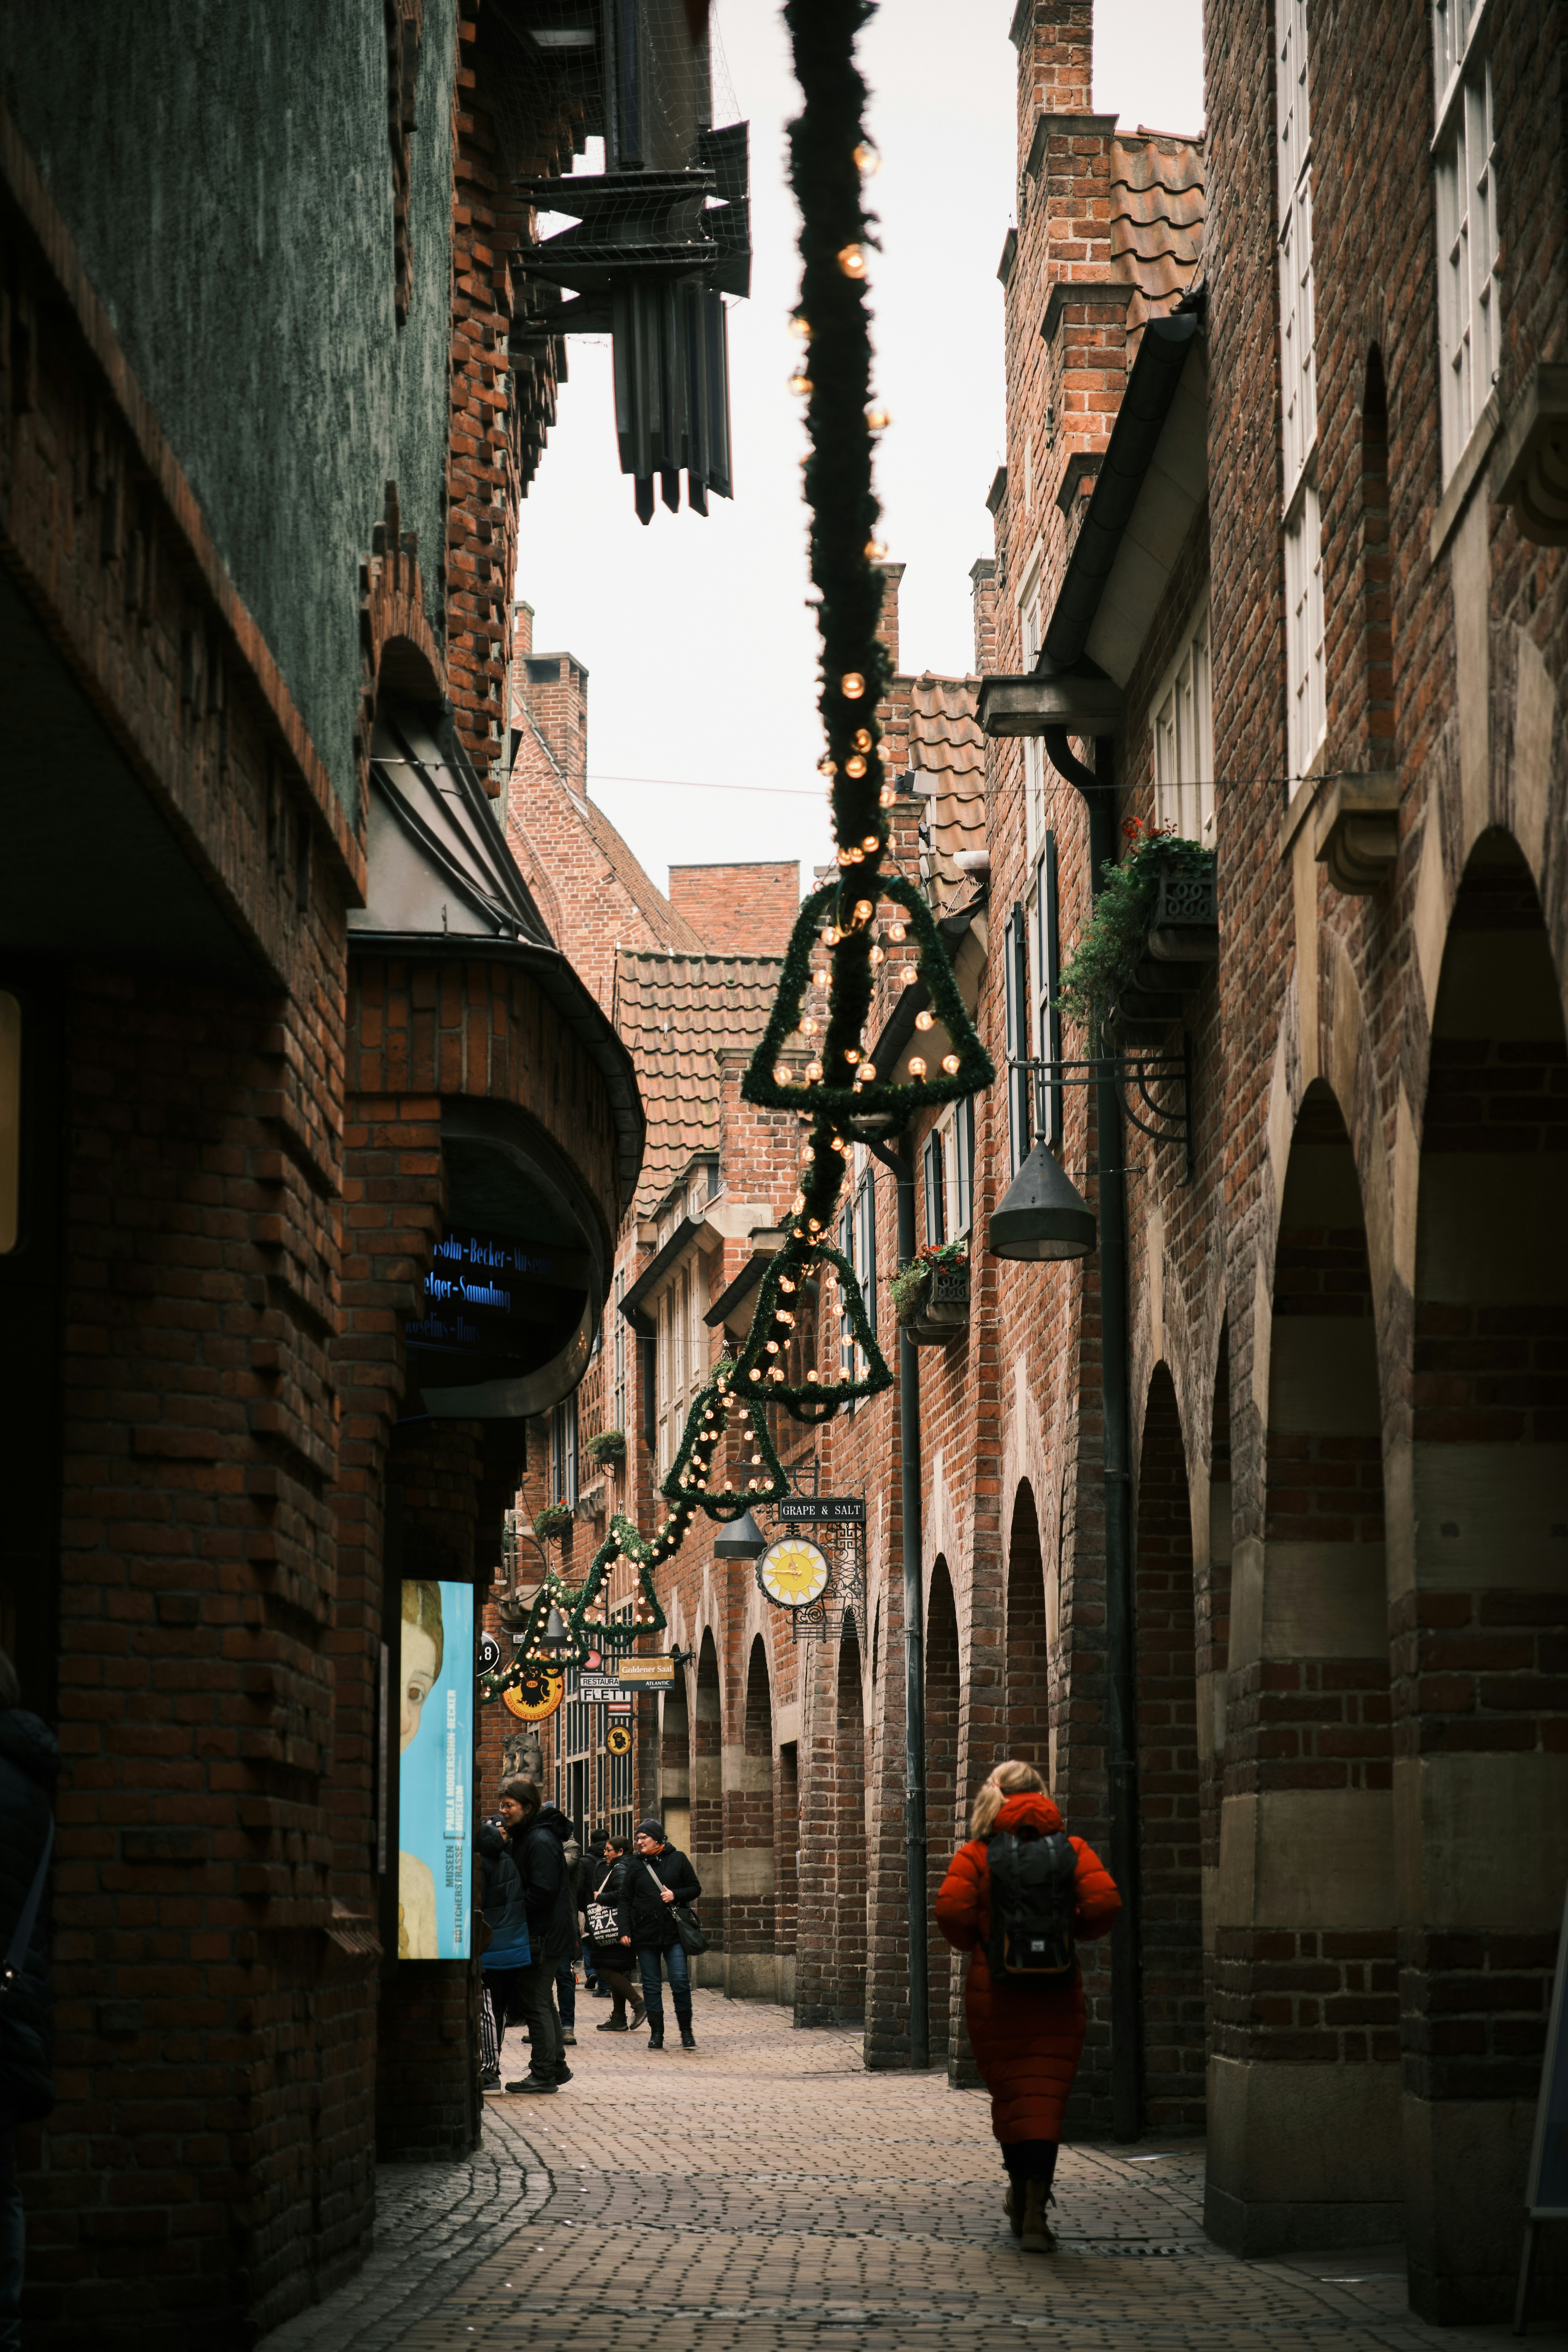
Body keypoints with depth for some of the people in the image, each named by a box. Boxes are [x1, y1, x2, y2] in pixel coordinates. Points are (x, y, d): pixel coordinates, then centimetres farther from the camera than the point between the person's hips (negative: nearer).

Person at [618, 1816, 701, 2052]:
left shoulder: (677, 1859, 4)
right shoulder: (636, 1866, 8)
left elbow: (695, 1889, 8)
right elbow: (625, 1900, 8)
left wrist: (675, 1895, -10)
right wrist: (625, 1931, -1)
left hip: (674, 1932, -2)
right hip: (645, 1933, 2)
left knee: (680, 1981, -7)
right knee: (651, 1985, 4)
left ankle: (686, 2031, 5)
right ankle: (656, 2033, 10)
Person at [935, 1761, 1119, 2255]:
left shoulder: (977, 1853, 0)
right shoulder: (1070, 1849, 3)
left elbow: (950, 1909, -13)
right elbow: (1105, 1903, -9)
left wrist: (974, 1944, 7)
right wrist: (1074, 1931, 10)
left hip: (993, 1989, 0)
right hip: (1057, 1991, 0)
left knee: (1008, 2094, 14)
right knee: (1046, 2098, 0)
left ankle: (1021, 2194, 25)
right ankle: (1034, 2213, -9)